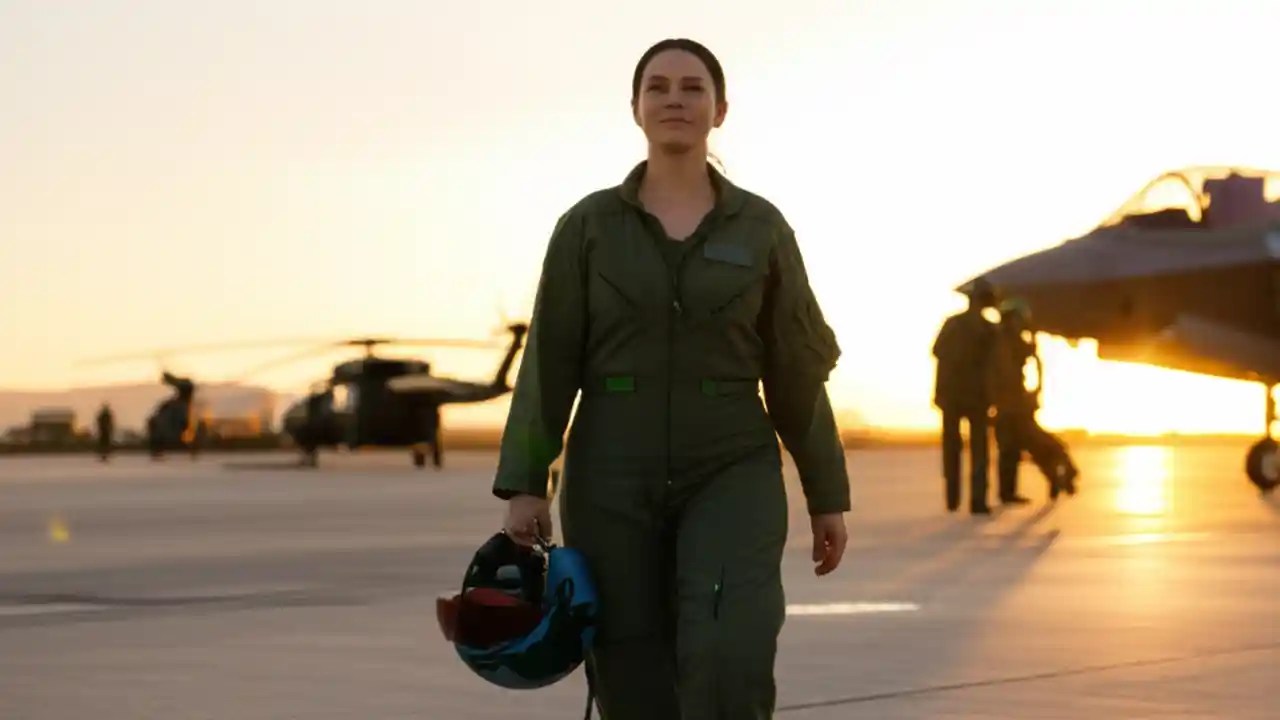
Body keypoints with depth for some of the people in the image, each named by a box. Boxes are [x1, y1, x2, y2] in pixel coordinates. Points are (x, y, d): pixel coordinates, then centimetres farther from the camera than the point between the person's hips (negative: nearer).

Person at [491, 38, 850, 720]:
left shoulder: (761, 228, 2)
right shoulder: (588, 224, 2)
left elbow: (797, 371, 5)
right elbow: (549, 362, -1)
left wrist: (827, 497, 5)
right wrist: (525, 486, -10)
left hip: (730, 475, -1)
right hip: (614, 482, 1)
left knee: (729, 659, -24)